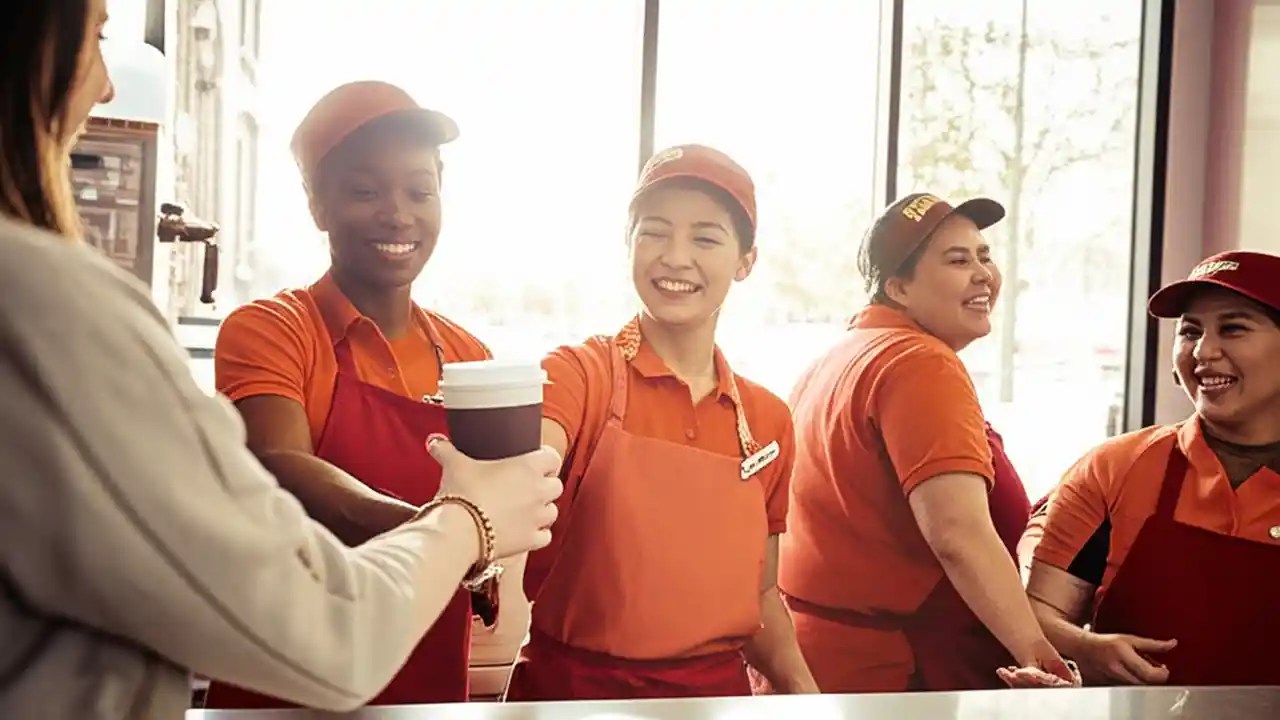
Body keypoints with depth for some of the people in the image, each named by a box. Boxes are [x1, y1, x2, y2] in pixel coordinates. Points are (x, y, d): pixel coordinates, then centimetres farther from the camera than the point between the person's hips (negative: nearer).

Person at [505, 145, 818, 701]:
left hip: (717, 693, 4)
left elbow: (757, 592, 12)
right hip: (573, 688, -3)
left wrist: (805, 696, -2)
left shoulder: (768, 420, 2)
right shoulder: (580, 374, -10)